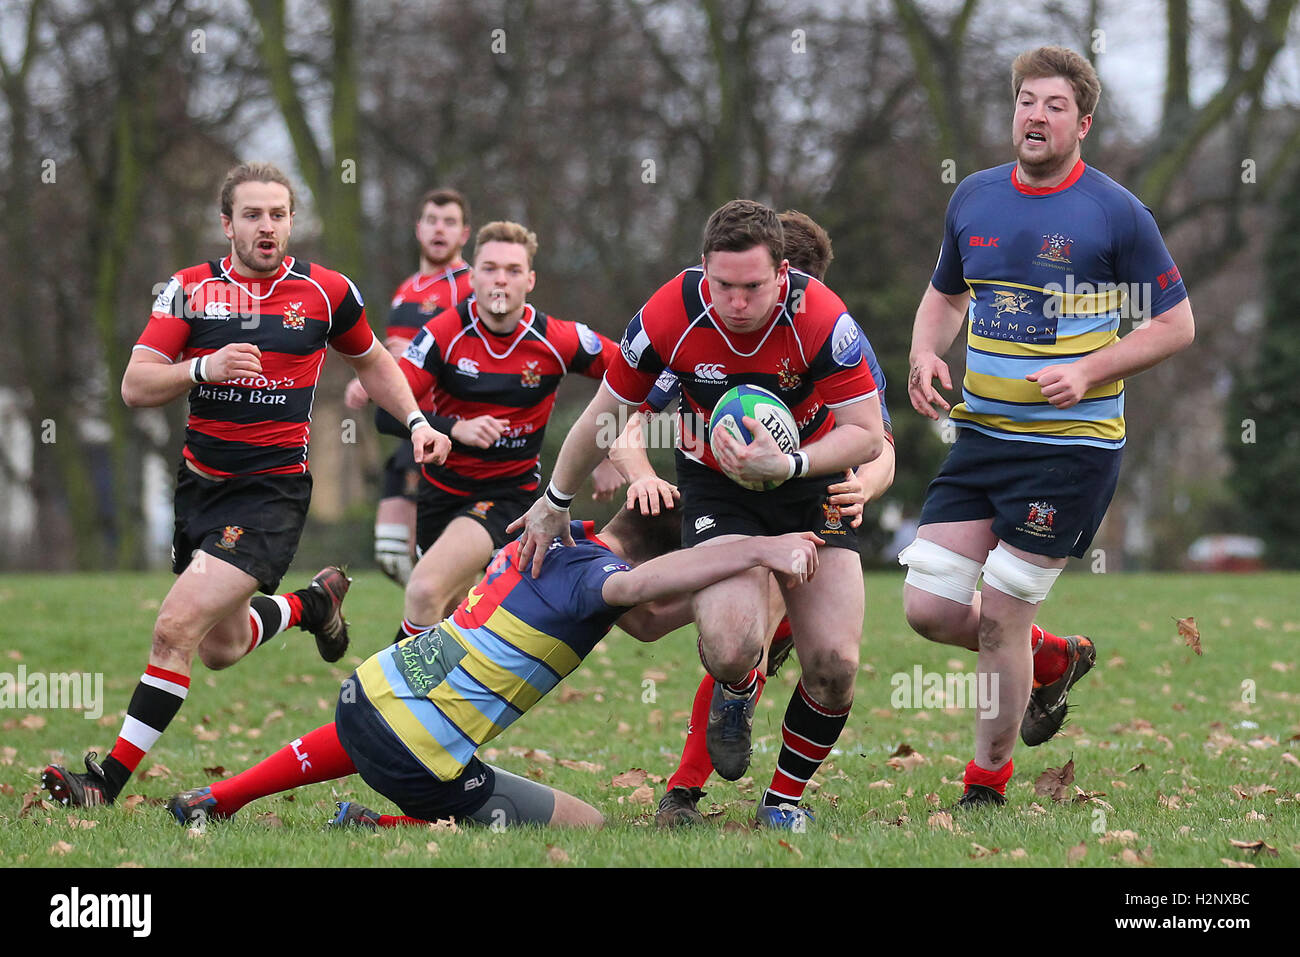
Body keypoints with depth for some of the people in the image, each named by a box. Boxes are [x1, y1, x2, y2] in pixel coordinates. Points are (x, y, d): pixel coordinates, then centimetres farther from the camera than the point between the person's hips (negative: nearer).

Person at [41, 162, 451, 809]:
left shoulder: (326, 291, -1)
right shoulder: (191, 289, 0)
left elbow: (370, 362, 18)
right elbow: (135, 387, -6)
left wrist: (417, 422, 6)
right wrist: (204, 368, -23)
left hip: (272, 489, -4)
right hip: (200, 481, 4)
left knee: (177, 628, -18)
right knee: (221, 649, 17)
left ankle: (110, 780, -13)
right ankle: (312, 602, 48)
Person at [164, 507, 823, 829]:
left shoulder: (552, 536, 13)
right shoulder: (592, 571, -12)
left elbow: (643, 624, 22)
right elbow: (640, 583, -38)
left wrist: (748, 577, 13)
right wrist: (759, 549, -37)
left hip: (368, 691, 9)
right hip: (423, 764, -9)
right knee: (588, 827, -1)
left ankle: (213, 800, 43)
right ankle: (382, 830, -6)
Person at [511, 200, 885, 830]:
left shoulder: (822, 319, -26)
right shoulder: (669, 315, -22)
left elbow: (867, 435, -18)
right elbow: (604, 415, -5)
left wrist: (789, 465, -35)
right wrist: (555, 504, 7)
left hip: (810, 484, 1)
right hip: (714, 486, -1)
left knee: (835, 664, -11)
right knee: (731, 647, -26)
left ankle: (783, 799, 15)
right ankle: (735, 690, 13)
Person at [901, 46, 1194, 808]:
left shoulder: (1115, 212, -8)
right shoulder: (973, 198, 7)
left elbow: (1175, 324, -4)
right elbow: (945, 295, 22)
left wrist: (1088, 372, -17)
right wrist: (927, 354, 1)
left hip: (1073, 445, -5)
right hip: (981, 434, 5)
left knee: (1000, 618, -4)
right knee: (929, 608, -1)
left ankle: (988, 786, 16)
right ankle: (1054, 658, 29)